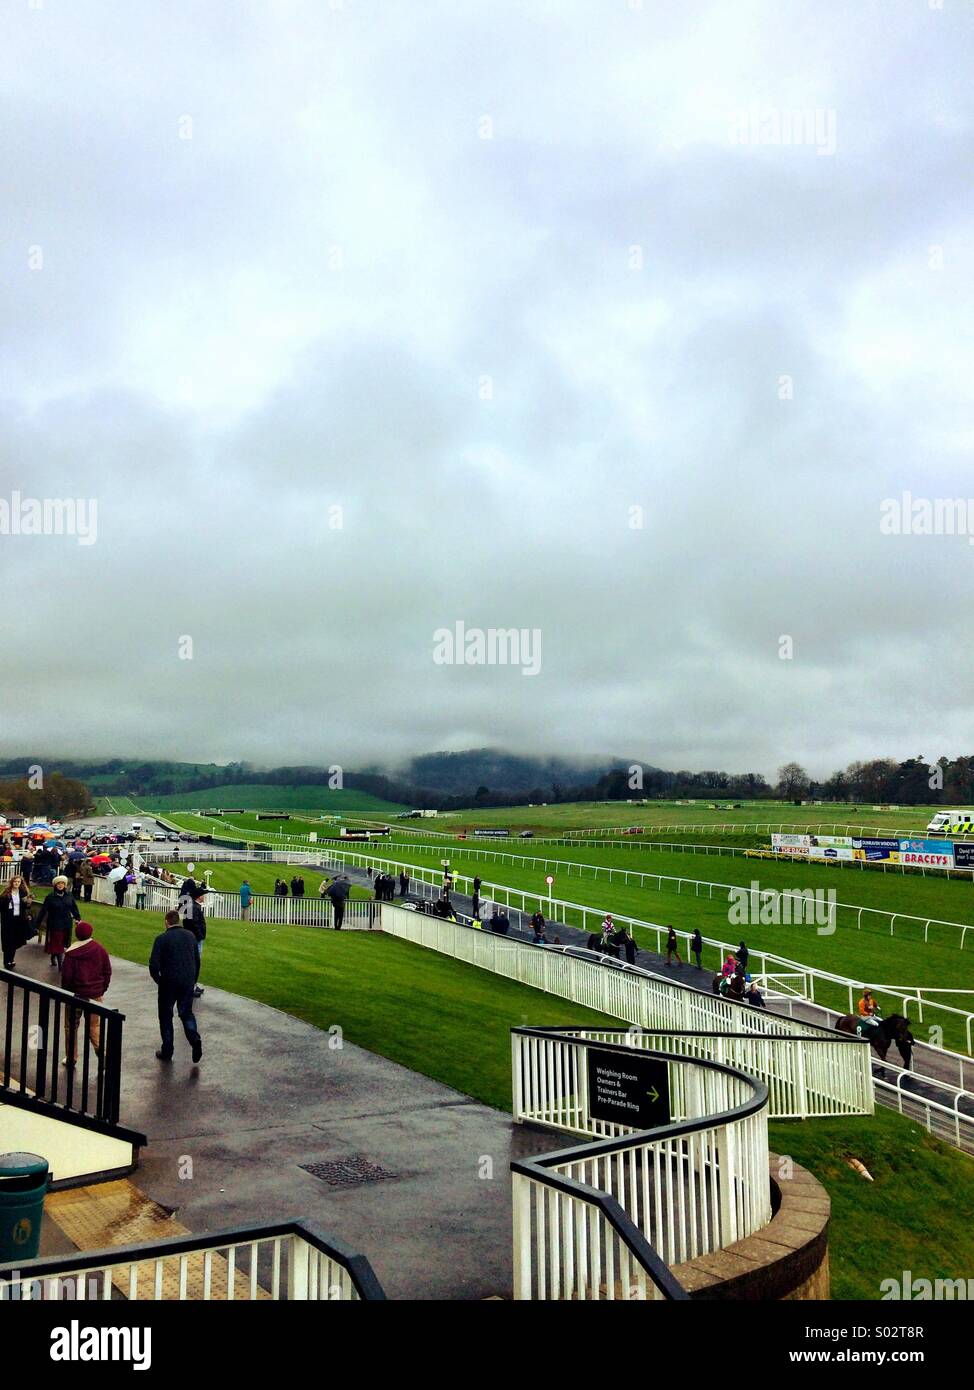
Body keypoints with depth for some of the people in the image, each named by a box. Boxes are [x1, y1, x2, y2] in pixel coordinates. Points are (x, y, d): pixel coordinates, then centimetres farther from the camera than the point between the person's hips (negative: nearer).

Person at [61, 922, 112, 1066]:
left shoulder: (71, 953, -11)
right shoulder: (100, 949, -3)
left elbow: (66, 976, -9)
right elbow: (107, 971, 2)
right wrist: (103, 989, 13)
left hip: (76, 994, -2)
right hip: (95, 995, 2)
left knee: (72, 1026, 13)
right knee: (95, 1026, 8)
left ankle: (71, 1059, 19)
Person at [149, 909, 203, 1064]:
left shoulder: (161, 939, -9)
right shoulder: (190, 935, 5)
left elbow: (153, 965, -13)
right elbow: (197, 960, 11)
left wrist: (158, 980, 4)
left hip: (169, 983, -3)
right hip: (188, 982, 4)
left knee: (165, 1016, 12)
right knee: (186, 1013, 16)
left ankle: (167, 1051, 16)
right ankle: (195, 1038, -8)